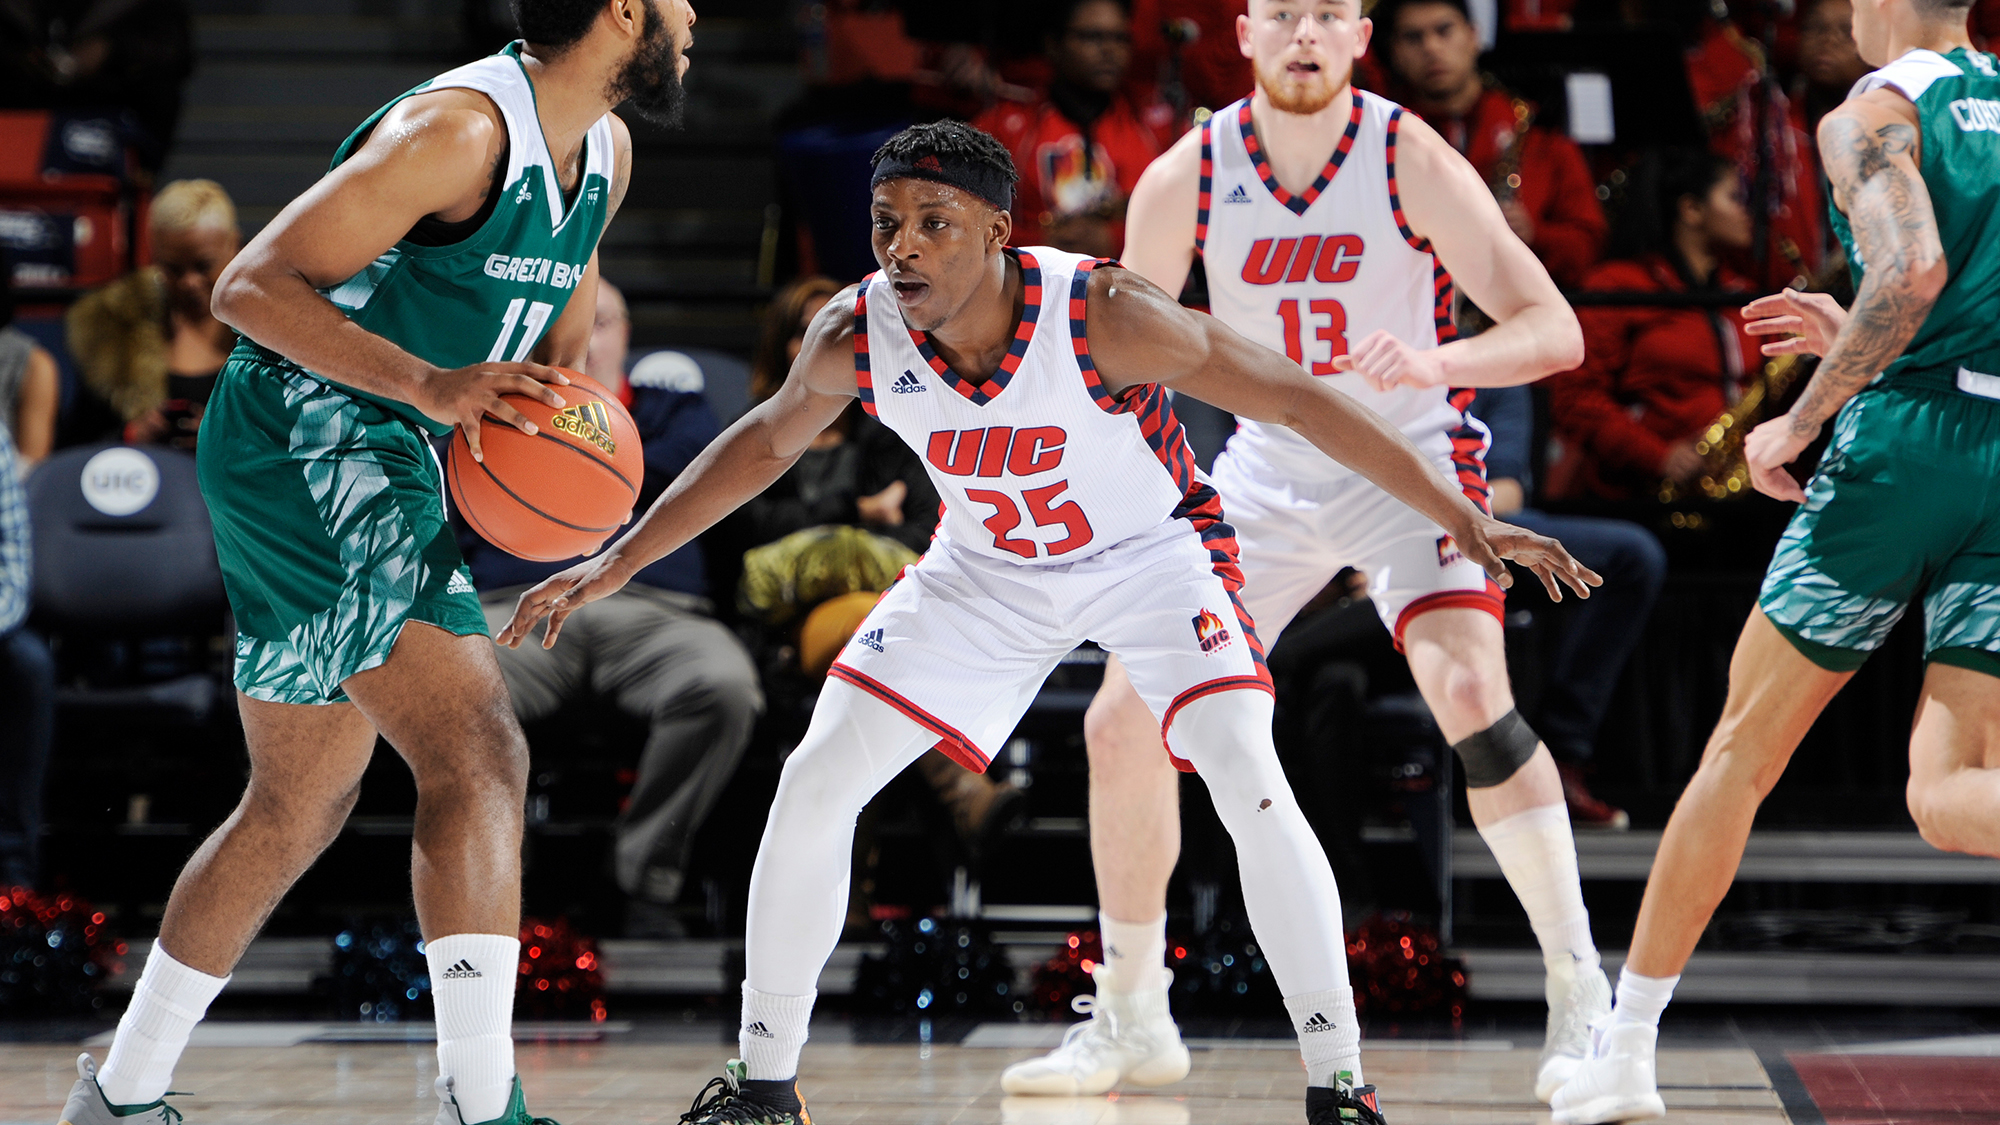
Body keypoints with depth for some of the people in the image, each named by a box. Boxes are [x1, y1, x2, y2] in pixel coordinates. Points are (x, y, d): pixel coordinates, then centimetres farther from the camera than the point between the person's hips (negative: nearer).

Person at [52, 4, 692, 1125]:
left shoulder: (606, 152, 9)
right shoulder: (460, 128, -19)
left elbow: (560, 313, 26)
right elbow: (252, 285, -22)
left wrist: (556, 414, 3)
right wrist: (430, 385, -33)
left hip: (384, 468, 10)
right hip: (303, 442, -10)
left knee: (302, 805, 17)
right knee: (480, 756, -21)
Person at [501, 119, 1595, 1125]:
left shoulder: (1098, 312, -34)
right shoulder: (855, 335, -21)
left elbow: (1291, 397, -28)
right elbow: (768, 439, 1)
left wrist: (1464, 518, -30)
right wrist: (615, 565, 3)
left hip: (1152, 550, -4)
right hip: (988, 568, 4)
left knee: (1249, 783, -26)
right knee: (812, 786, -6)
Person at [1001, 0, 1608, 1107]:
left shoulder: (1412, 162, -18)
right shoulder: (1185, 181, -11)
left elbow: (1554, 330, -22)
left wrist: (1434, 362, -40)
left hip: (1409, 462, -4)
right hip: (1267, 469, 4)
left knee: (1471, 696, -27)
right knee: (1124, 721, -2)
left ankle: (1582, 999, -16)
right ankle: (1130, 1019, 16)